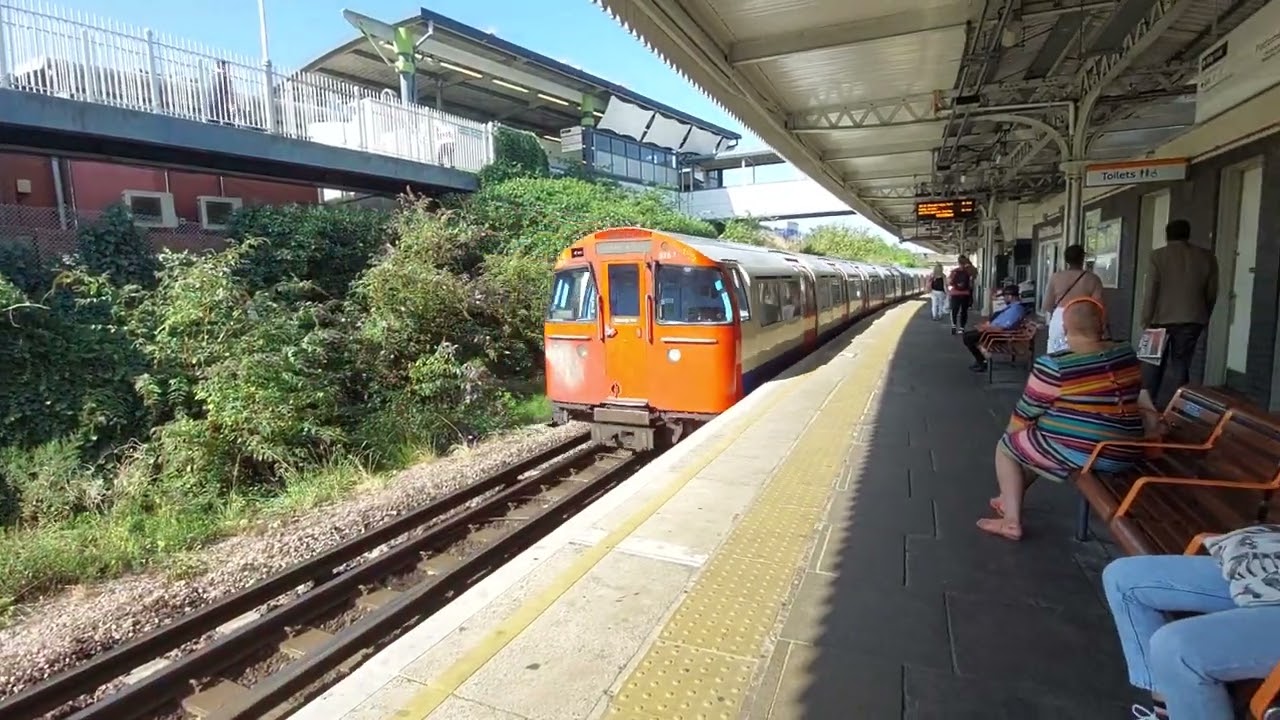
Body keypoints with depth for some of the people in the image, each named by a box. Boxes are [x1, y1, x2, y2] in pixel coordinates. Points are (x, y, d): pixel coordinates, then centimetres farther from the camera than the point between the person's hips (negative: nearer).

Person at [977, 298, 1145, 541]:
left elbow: (1026, 412, -7)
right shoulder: (1127, 355, 3)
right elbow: (1128, 398, 18)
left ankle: (1012, 522, 14)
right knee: (1034, 443, 29)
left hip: (1072, 452, -7)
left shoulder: (1054, 366, -17)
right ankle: (1011, 499, 38)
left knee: (1007, 446, 16)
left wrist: (1011, 434, 12)